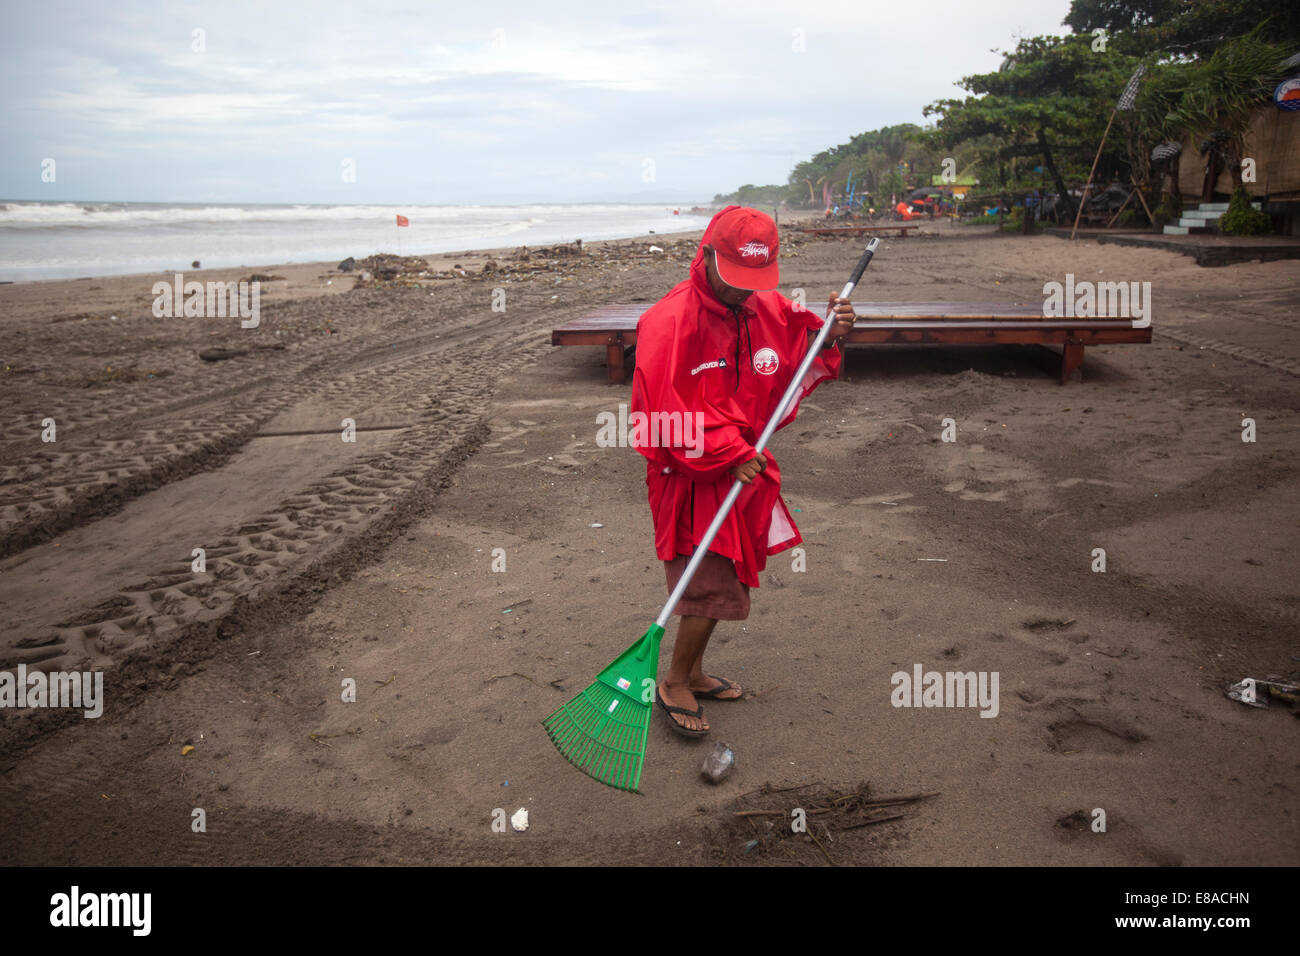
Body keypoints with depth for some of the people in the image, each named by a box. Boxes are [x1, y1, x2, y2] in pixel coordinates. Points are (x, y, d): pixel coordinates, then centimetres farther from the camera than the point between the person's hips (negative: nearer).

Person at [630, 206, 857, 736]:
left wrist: (829, 339, -8)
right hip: (691, 478, -7)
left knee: (718, 580, 16)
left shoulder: (771, 310, 3)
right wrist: (730, 456, -21)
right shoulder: (670, 321, -18)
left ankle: (692, 672, 36)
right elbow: (664, 412, -21)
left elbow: (796, 371, 13)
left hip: (745, 470, 7)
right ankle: (675, 685, 16)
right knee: (716, 587, -6)